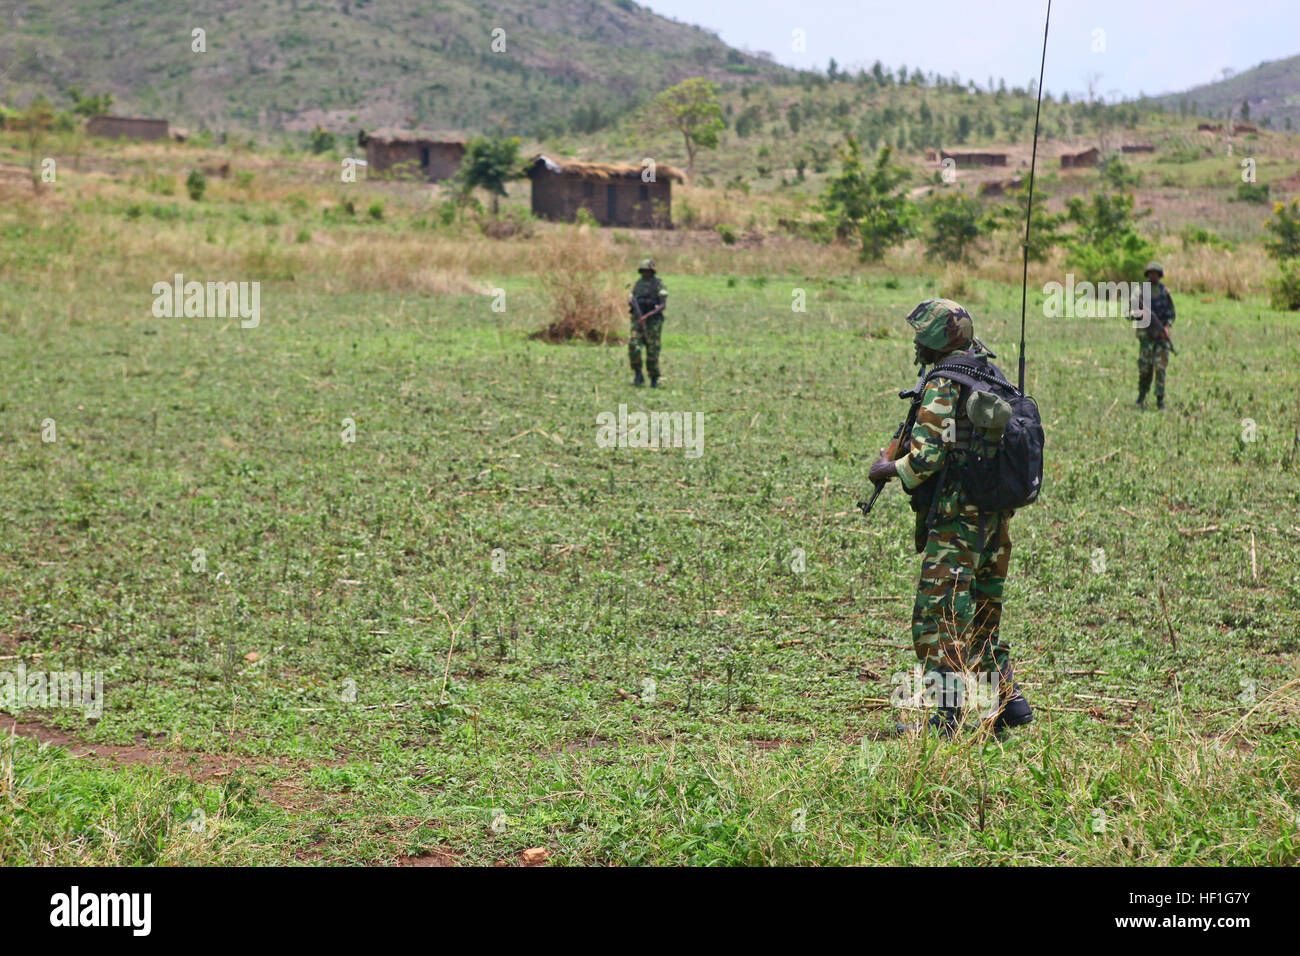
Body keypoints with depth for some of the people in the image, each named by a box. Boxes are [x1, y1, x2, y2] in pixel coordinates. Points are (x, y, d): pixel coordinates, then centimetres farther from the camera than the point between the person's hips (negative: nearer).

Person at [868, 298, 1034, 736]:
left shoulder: (943, 384, -13)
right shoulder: (990, 376, 12)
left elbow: (928, 454, -21)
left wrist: (890, 469, -3)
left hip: (956, 517, -9)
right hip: (995, 515, 9)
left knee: (939, 615, -5)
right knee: (982, 613, 19)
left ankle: (949, 715, -8)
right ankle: (1009, 700, 22)